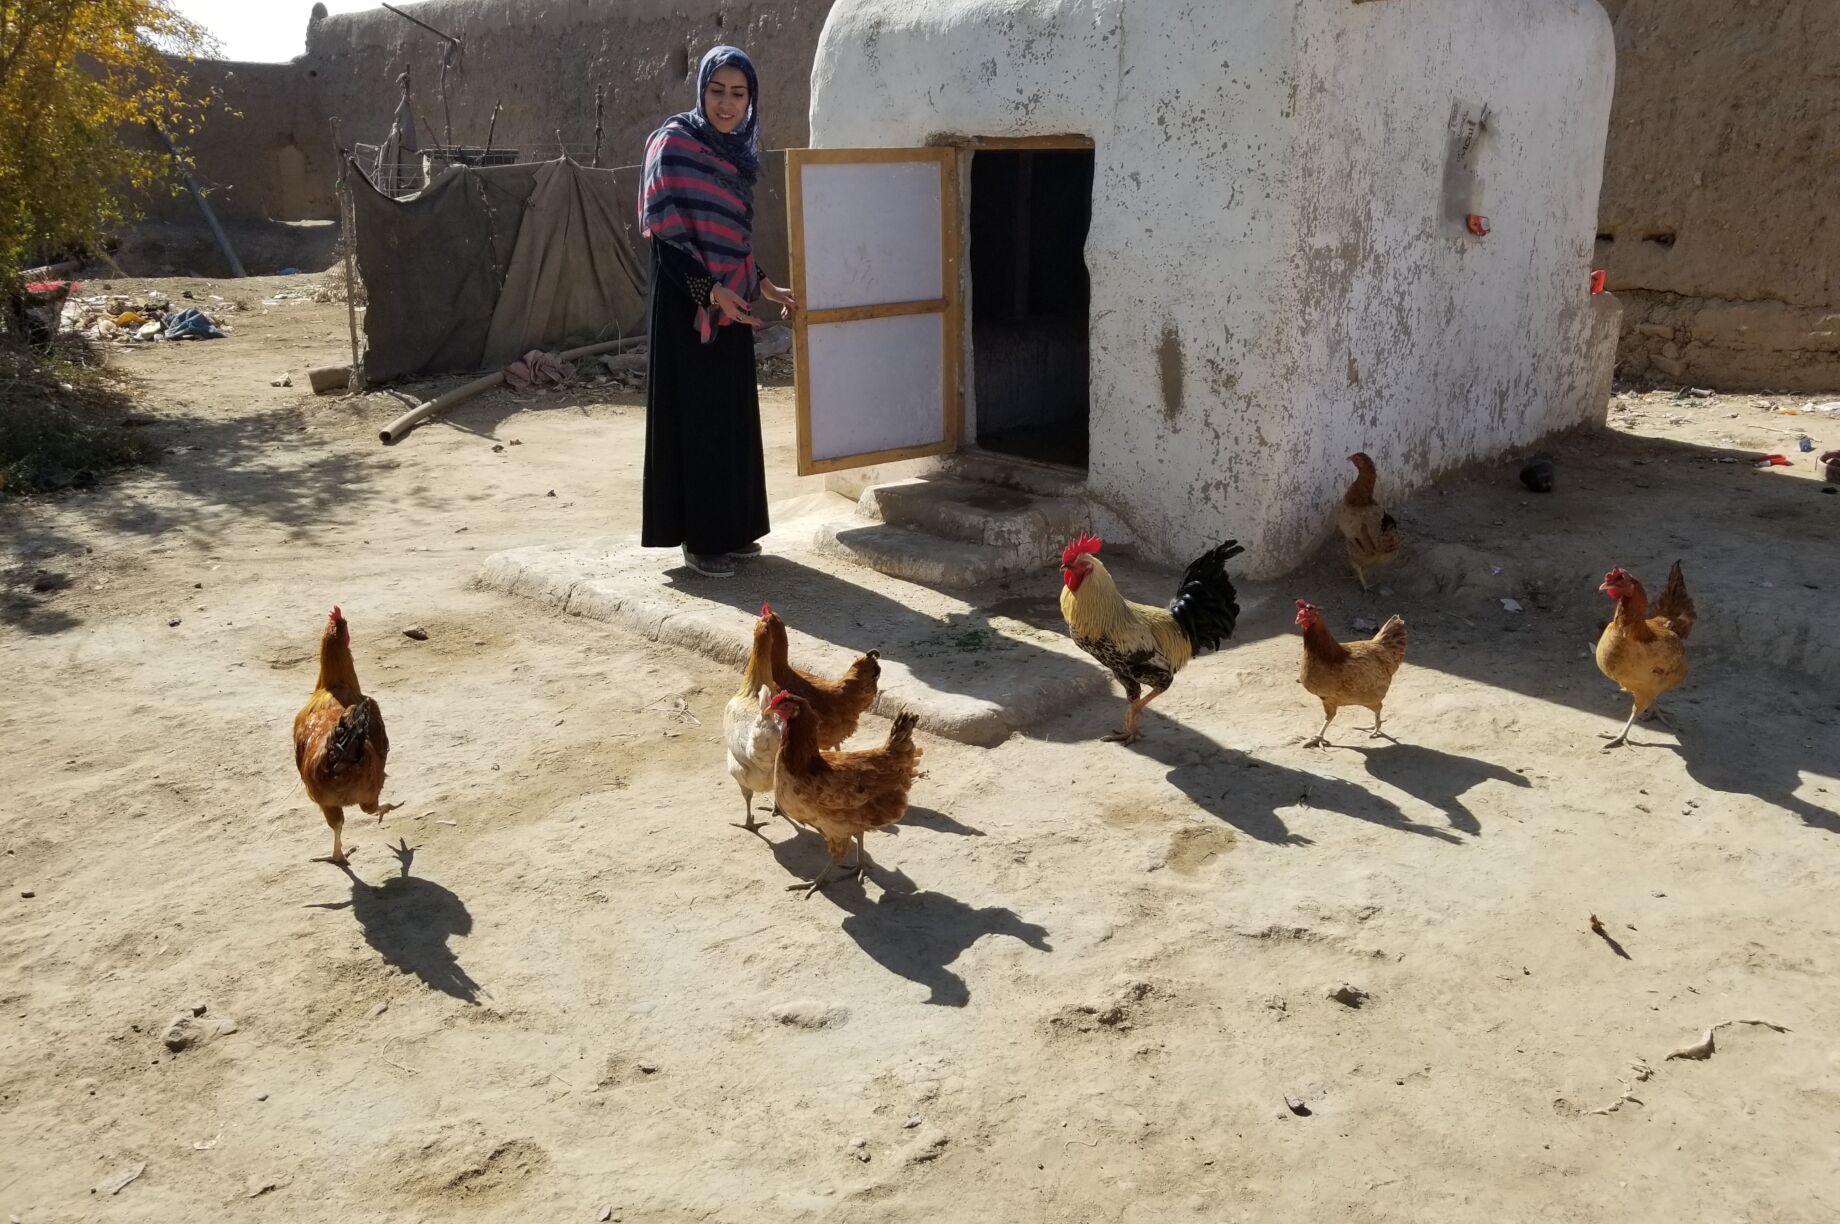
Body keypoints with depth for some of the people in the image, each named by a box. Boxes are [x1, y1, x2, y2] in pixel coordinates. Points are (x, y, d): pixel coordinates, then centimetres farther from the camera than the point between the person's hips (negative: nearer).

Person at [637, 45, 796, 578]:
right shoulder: (674, 142, -9)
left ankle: (731, 528, 19)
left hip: (730, 300, 8)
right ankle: (698, 538, 3)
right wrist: (711, 290, -23)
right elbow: (664, 230, -16)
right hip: (689, 301, -7)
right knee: (696, 413, -4)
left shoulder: (735, 152, 13)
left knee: (732, 413, 10)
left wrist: (763, 285, 11)